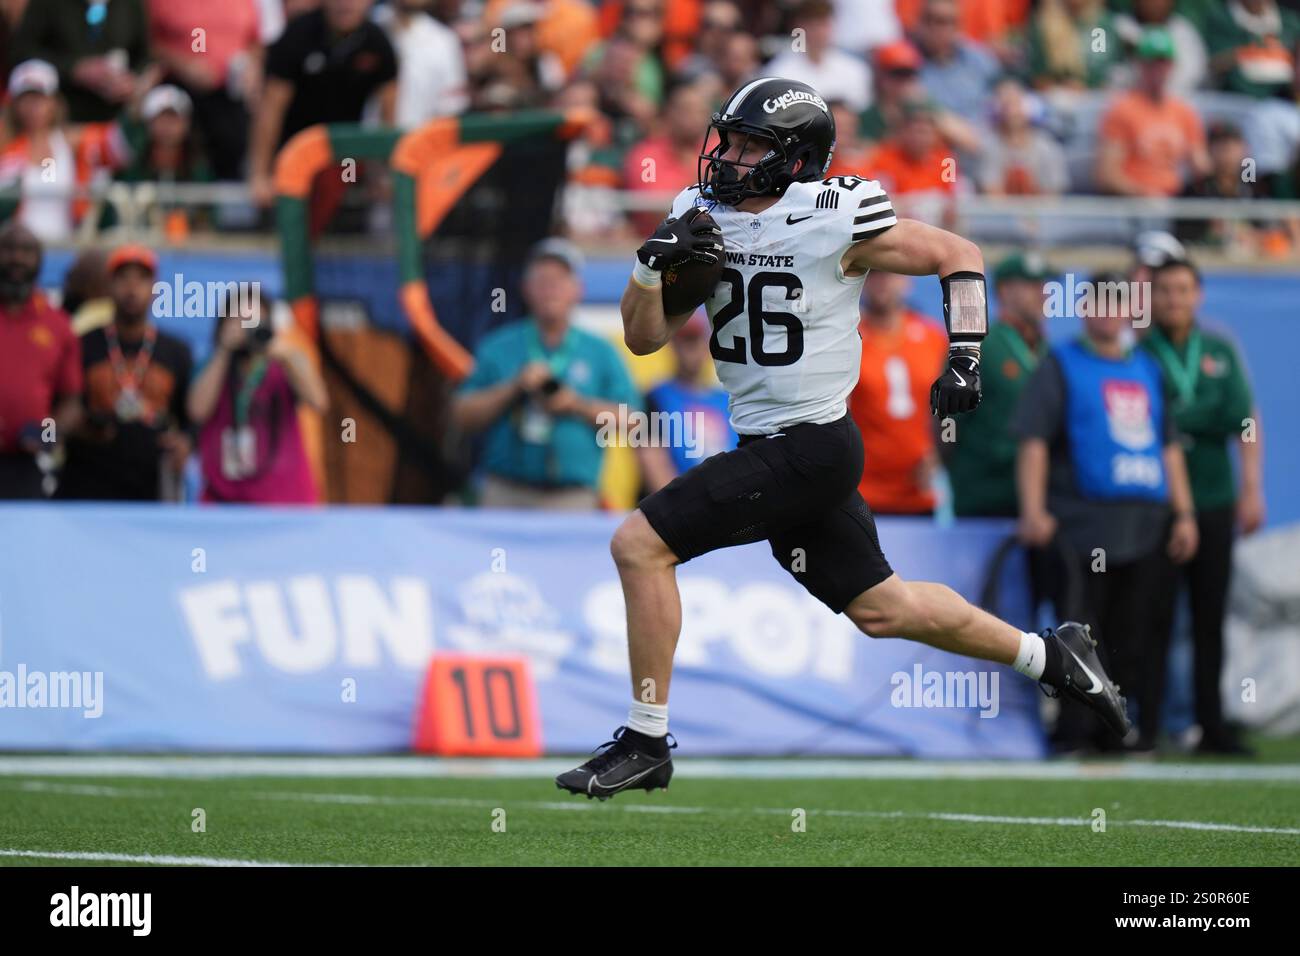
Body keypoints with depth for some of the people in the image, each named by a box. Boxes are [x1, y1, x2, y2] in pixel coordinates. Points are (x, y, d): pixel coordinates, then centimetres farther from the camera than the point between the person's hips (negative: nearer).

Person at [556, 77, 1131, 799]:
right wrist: (657, 261, -11)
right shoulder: (705, 218, 6)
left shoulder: (835, 221, -13)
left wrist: (965, 357, -9)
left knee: (640, 546, -14)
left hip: (810, 448, -8)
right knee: (880, 608, 17)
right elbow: (644, 338, 6)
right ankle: (1048, 656, 34)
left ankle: (646, 744, -5)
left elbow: (956, 254, -2)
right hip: (770, 445, 8)